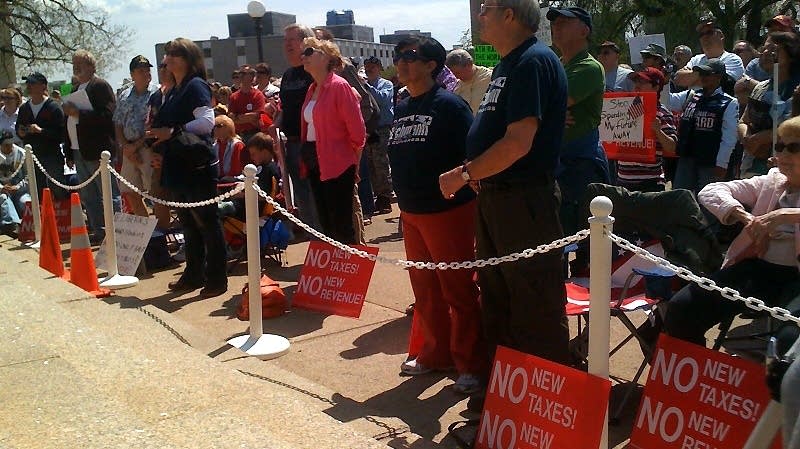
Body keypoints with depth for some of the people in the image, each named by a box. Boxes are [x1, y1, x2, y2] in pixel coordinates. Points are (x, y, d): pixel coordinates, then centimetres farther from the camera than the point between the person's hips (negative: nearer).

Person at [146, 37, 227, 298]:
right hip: (177, 167, 9)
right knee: (188, 224, 15)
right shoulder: (173, 92, 19)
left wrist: (173, 132, -22)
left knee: (207, 223, -3)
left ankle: (217, 280, 4)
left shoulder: (196, 86, -9)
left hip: (197, 167, -9)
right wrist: (160, 152, 16)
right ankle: (193, 275, 26)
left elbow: (207, 121, -22)